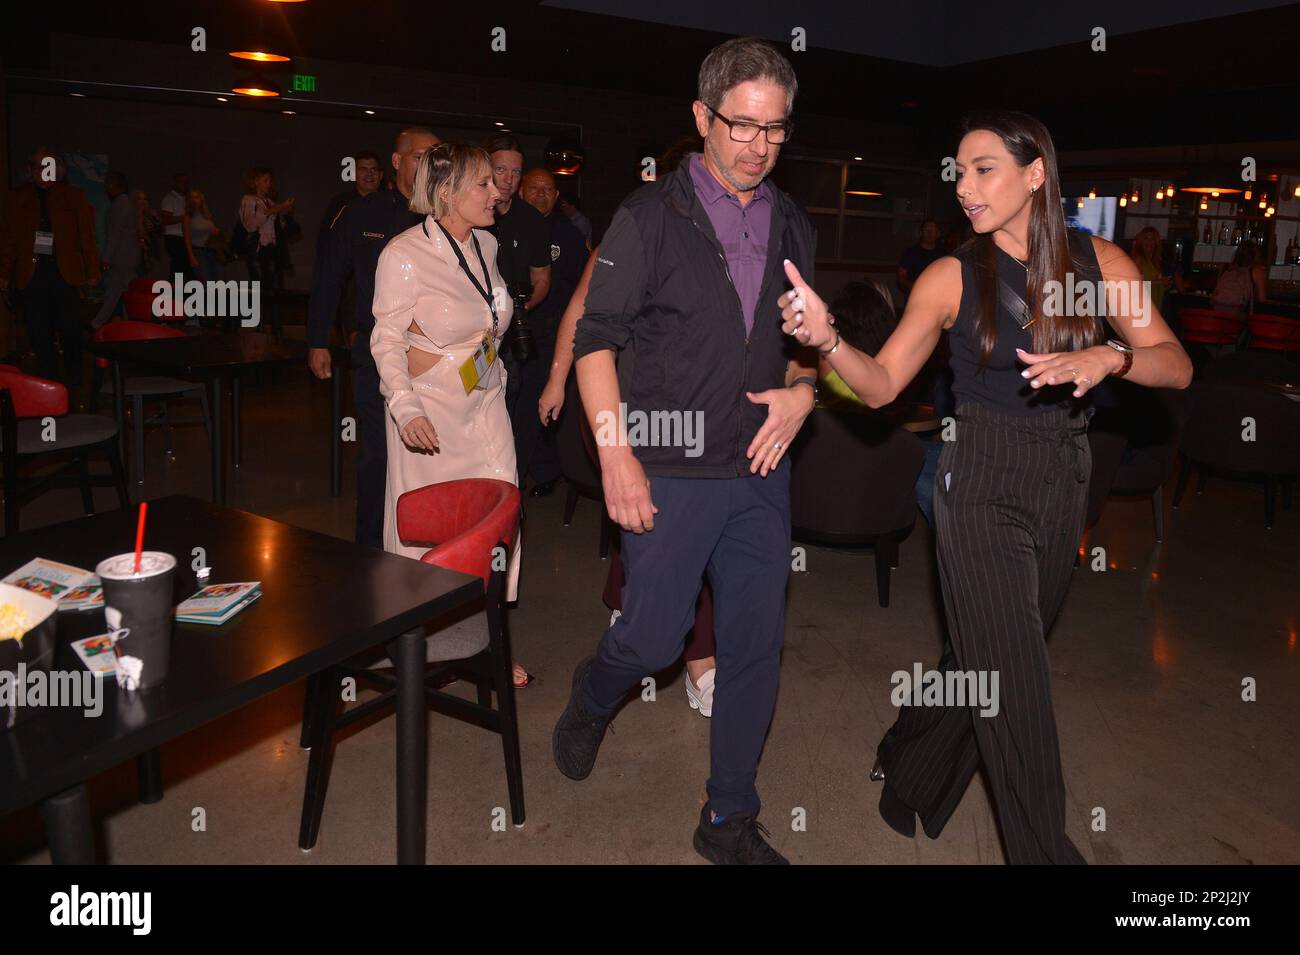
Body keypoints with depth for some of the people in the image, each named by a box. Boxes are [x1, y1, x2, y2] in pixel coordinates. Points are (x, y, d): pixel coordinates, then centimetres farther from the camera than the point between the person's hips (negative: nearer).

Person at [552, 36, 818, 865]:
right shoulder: (650, 218, -5)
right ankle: (592, 700, 40)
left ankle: (730, 822, 26)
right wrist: (617, 453, -15)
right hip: (668, 472, -4)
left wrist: (801, 390, -3)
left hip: (760, 472, 5)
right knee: (654, 638, 3)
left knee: (756, 648, 8)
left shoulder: (793, 228, 9)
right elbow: (596, 339, -7)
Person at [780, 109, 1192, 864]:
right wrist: (826, 337, -26)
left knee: (984, 660, 16)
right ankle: (1044, 847, 19)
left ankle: (910, 776, 42)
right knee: (1015, 681, -1)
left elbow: (1177, 367, -3)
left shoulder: (1100, 261, 1)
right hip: (983, 485, -3)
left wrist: (1110, 357, -23)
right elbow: (882, 383, -8)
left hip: (1063, 486, 4)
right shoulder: (953, 277, -5)